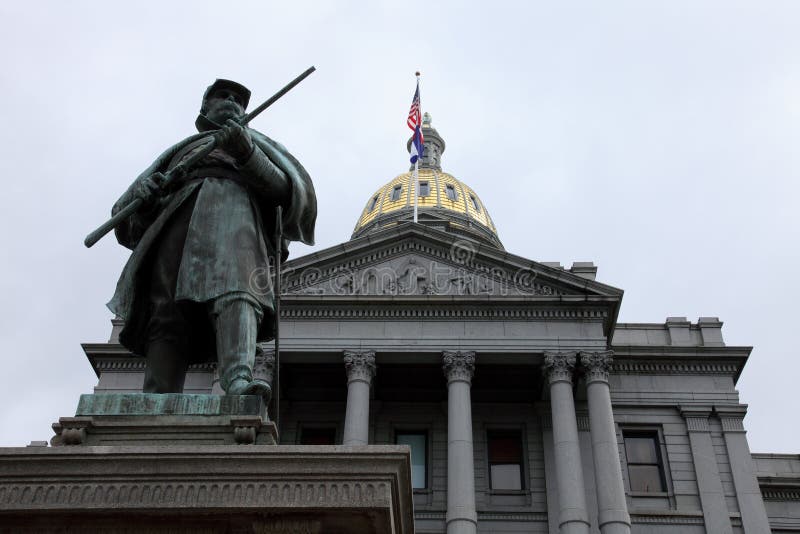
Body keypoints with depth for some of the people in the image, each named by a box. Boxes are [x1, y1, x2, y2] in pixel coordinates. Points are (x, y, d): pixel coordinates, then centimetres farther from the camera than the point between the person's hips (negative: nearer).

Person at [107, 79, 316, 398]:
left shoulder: (257, 143, 36)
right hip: (177, 213, 2)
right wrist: (141, 194, 1)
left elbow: (286, 190, 12)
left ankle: (238, 381, -57)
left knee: (234, 288, -34)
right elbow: (132, 219, 26)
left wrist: (248, 155, -6)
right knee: (166, 315, -22)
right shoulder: (179, 151, 40)